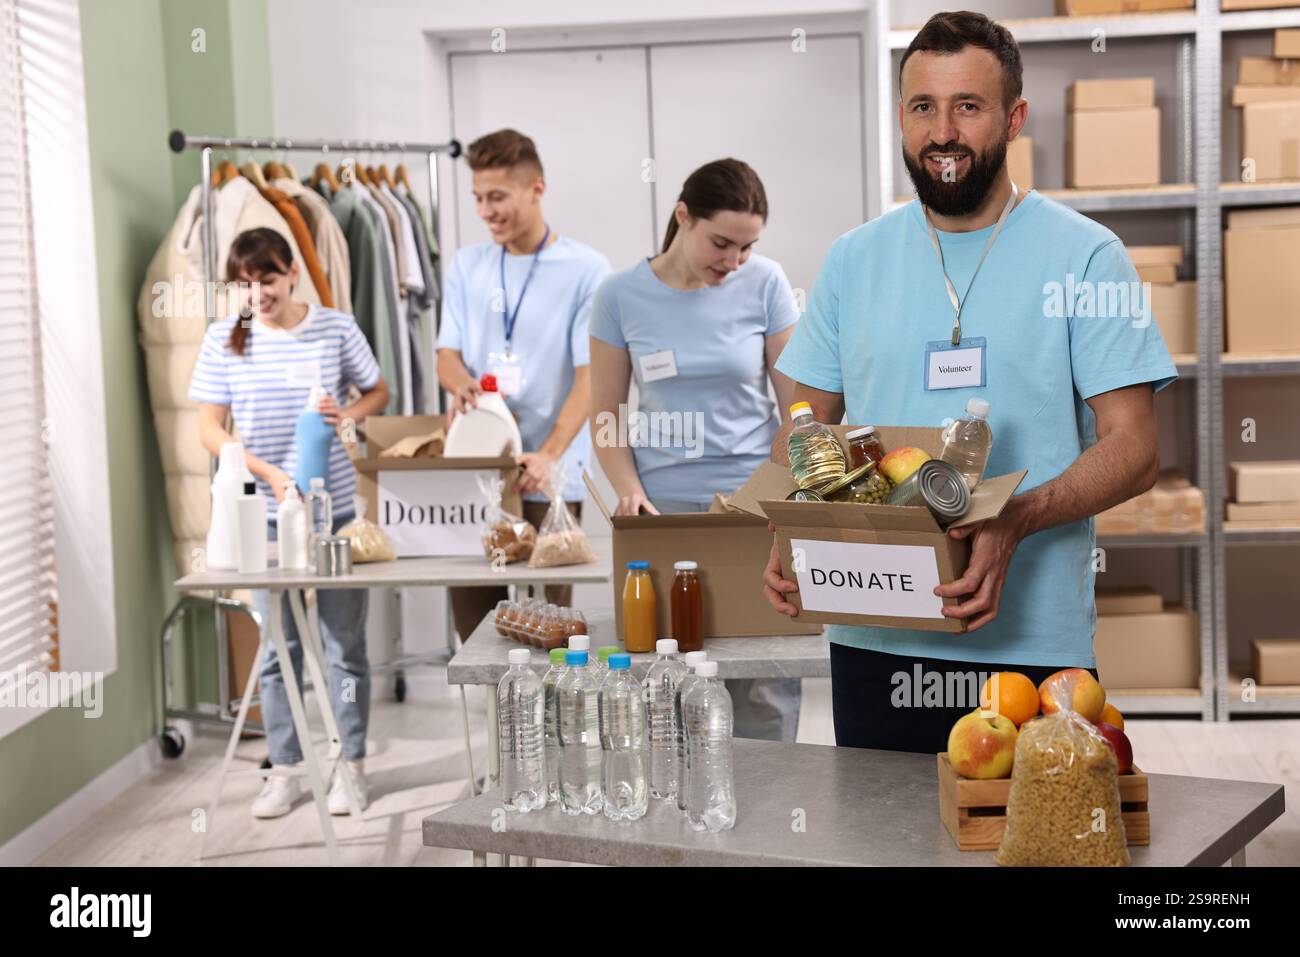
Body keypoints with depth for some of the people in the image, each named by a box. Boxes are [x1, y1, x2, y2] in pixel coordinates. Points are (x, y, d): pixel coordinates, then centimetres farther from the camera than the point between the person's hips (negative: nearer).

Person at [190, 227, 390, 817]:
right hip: (263, 514, 1)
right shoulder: (224, 340, -1)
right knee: (278, 647, 9)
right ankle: (284, 769, 20)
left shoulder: (336, 330, -2)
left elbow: (378, 393, 11)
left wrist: (348, 415, -12)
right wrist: (269, 473, -16)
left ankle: (352, 764, 19)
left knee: (345, 643, 6)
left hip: (334, 509, -1)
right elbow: (210, 429, -2)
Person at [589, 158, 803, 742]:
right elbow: (606, 414, 5)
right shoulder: (622, 295, -1)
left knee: (765, 685, -1)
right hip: (665, 508, 0)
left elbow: (797, 404, 2)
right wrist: (631, 492, -10)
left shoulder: (764, 284, -2)